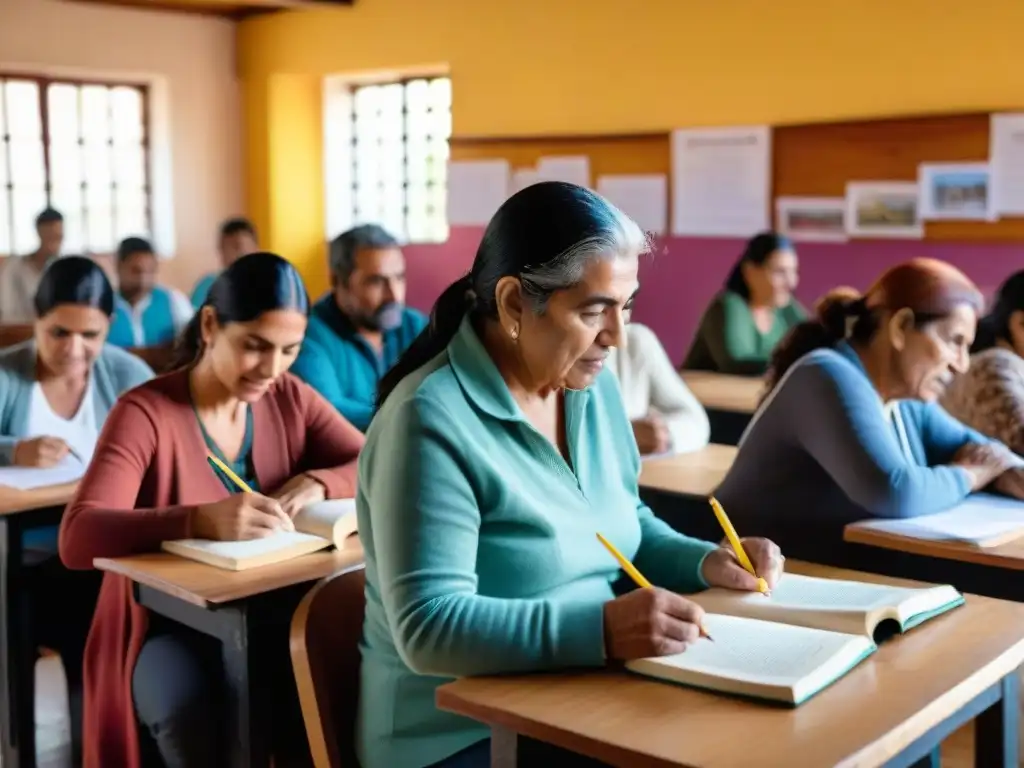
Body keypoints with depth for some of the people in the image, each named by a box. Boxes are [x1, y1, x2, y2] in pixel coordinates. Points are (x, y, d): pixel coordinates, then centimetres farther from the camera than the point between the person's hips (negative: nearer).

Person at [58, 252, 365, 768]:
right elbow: (77, 539, -26)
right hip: (167, 628, -3)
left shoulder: (290, 398, 3)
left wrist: (320, 483, -21)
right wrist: (201, 521, -43)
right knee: (194, 717, -35)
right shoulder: (145, 413, -13)